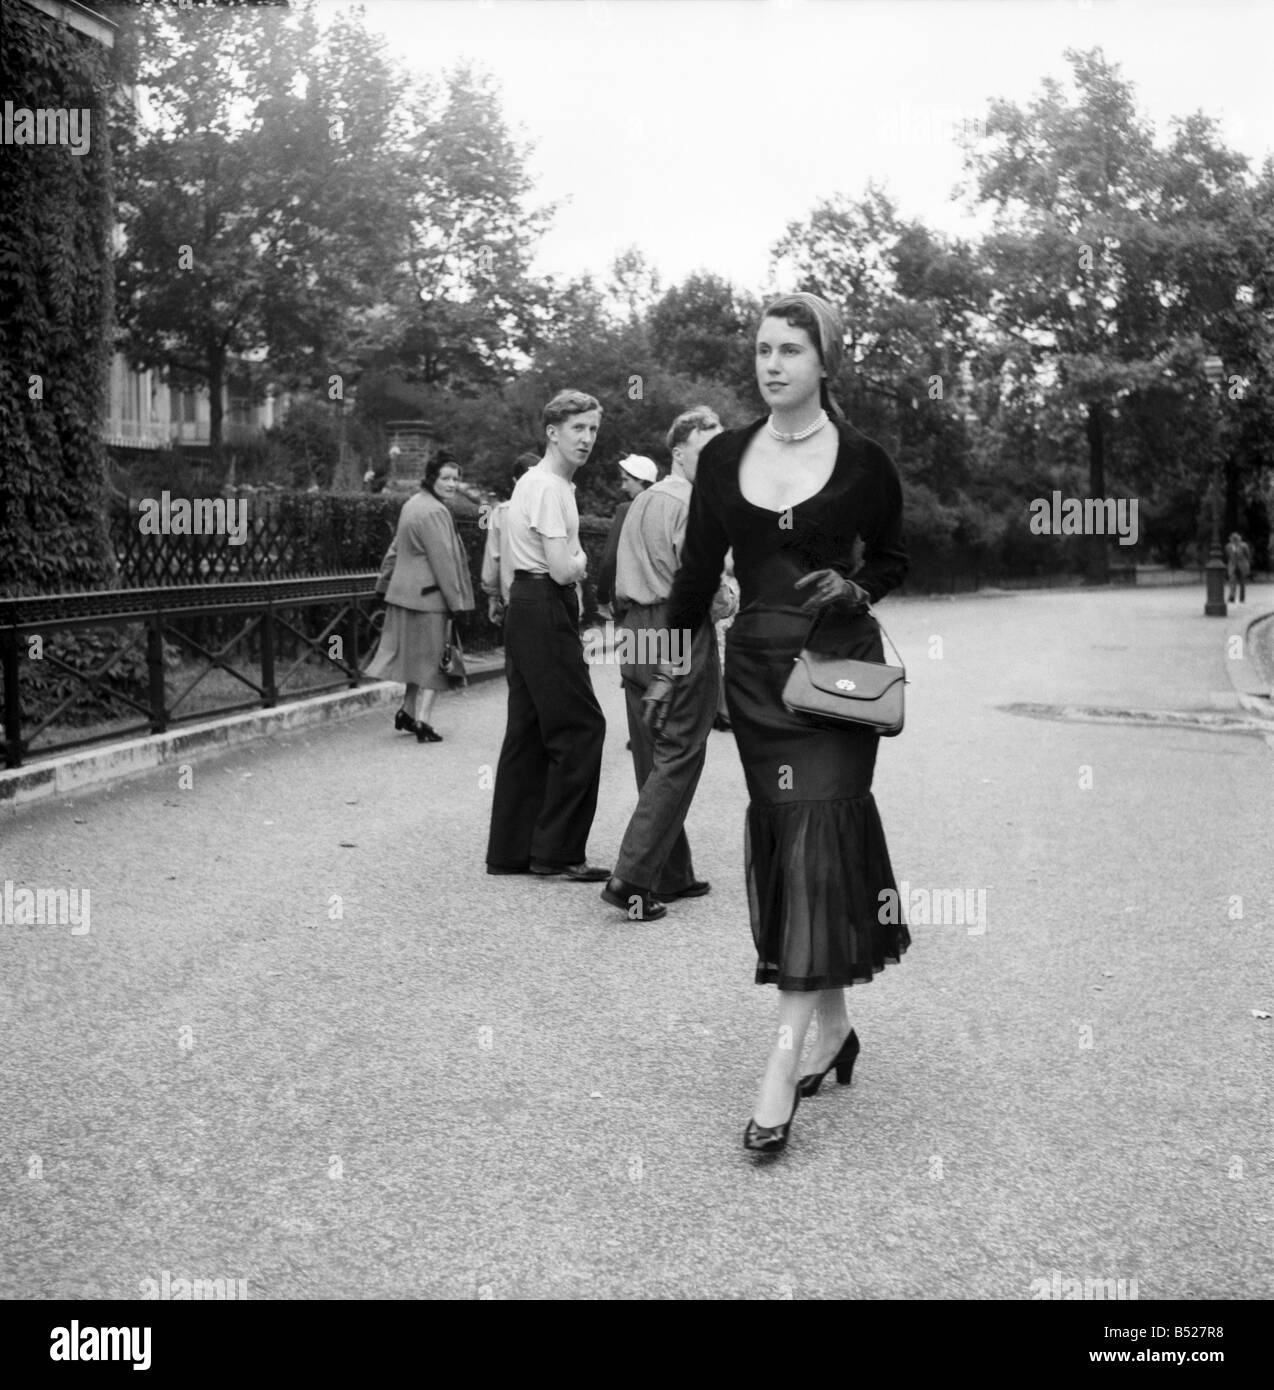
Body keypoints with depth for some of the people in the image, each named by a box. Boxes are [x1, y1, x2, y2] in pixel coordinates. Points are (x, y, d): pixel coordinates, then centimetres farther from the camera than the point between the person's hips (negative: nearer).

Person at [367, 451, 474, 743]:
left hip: (406, 591, 9)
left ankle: (407, 713, 25)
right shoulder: (434, 512, -17)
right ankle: (422, 720, -3)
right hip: (429, 595, -9)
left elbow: (396, 548, 20)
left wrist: (385, 583, 27)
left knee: (418, 656, 18)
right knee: (432, 657, -2)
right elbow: (443, 561, -18)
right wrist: (457, 601, -14)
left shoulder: (412, 504, 13)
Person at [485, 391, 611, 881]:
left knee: (529, 732, 12)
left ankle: (510, 850, 18)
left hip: (527, 609, 11)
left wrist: (573, 563, 5)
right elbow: (562, 569, -18)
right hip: (545, 613, -11)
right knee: (580, 728, -5)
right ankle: (557, 851, -1)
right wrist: (583, 560, 2)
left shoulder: (536, 481, 19)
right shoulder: (549, 488, -14)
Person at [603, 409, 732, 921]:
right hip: (682, 635, -9)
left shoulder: (643, 500, 16)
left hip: (637, 637, 9)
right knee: (677, 762, -4)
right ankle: (632, 878, -10)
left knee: (653, 762, 12)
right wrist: (723, 604, 3)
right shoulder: (693, 505, -11)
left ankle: (671, 875, 20)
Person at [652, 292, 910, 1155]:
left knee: (816, 836, -11)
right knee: (781, 839, 6)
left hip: (837, 663, -3)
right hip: (755, 666, 4)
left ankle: (786, 1057, -11)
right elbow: (699, 569, 12)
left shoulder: (864, 461, -2)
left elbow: (893, 560, 10)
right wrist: (668, 668, 13)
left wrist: (853, 589, -10)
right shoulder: (723, 457, 6)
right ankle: (832, 1024, 21)